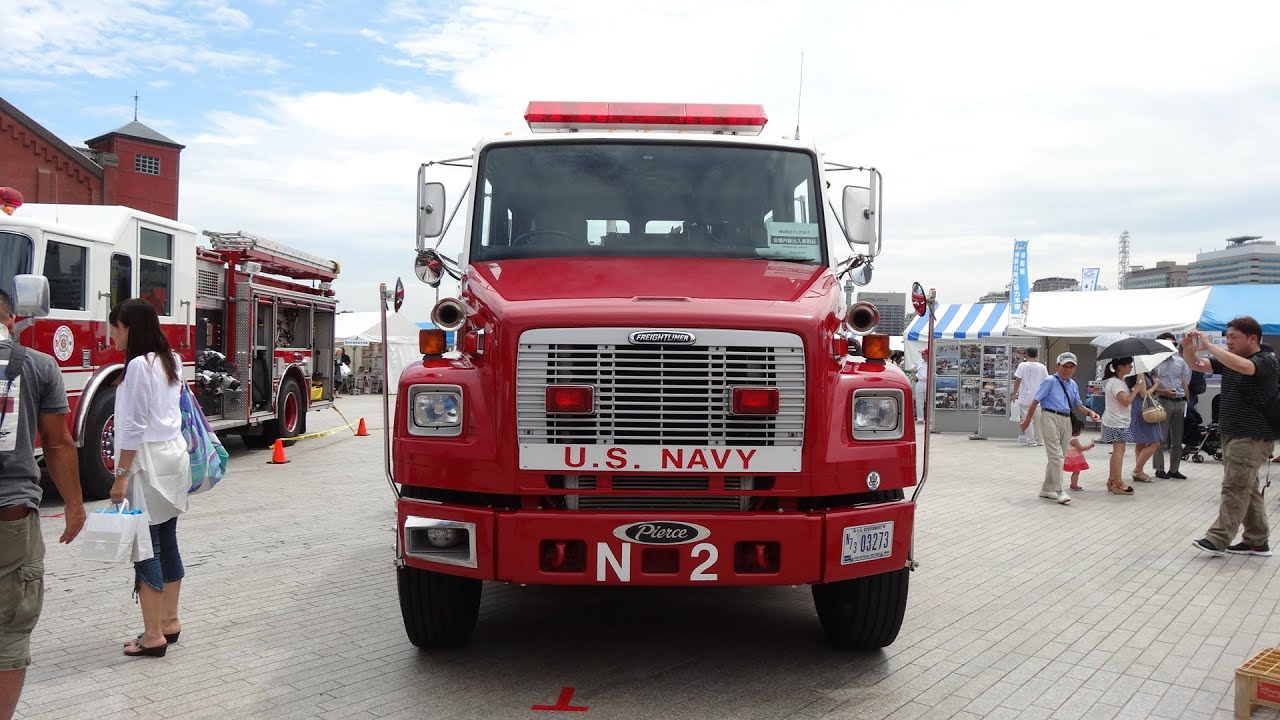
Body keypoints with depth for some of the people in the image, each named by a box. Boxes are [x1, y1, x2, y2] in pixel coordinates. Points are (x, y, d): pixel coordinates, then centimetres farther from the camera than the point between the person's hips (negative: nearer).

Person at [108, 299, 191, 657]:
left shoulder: (139, 365, -15)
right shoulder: (171, 360, 12)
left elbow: (134, 426, -17)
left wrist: (122, 475, -14)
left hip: (148, 462, -9)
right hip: (174, 456, 9)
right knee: (167, 543, 14)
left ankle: (153, 635, 1)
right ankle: (170, 621, 23)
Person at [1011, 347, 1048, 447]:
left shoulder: (1022, 365, -8)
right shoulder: (1042, 367, 2)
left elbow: (1018, 380, -12)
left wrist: (1014, 393, -4)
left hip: (1025, 397, -3)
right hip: (1038, 397, 4)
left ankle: (1031, 441, 2)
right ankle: (1039, 440, 22)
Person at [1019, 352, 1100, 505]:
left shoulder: (1073, 385, 13)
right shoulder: (1050, 381, -7)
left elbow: (1077, 406, 21)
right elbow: (1036, 401, -5)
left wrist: (1089, 412, 1)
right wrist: (1027, 420, -4)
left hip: (1066, 420, 7)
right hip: (1051, 418, -7)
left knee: (1061, 456, 12)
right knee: (1056, 455, -13)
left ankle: (1047, 489, 24)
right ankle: (1059, 491, -14)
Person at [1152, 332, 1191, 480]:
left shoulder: (1180, 361, 10)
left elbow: (1185, 384, 13)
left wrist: (1188, 402, 7)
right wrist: (1164, 392, -19)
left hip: (1180, 402, 5)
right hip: (1164, 401, -5)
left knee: (1177, 439, 9)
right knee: (1161, 438, -2)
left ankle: (1174, 469, 17)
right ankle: (1159, 469, 6)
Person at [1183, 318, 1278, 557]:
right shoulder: (1228, 361, 12)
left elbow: (1242, 367, -33)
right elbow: (1197, 365, 10)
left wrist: (1209, 345, -28)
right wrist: (1188, 349, -11)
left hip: (1253, 438, -9)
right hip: (1231, 435, 9)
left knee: (1234, 488, -9)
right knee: (1246, 488, 12)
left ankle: (1218, 539, -9)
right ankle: (1258, 541, 20)